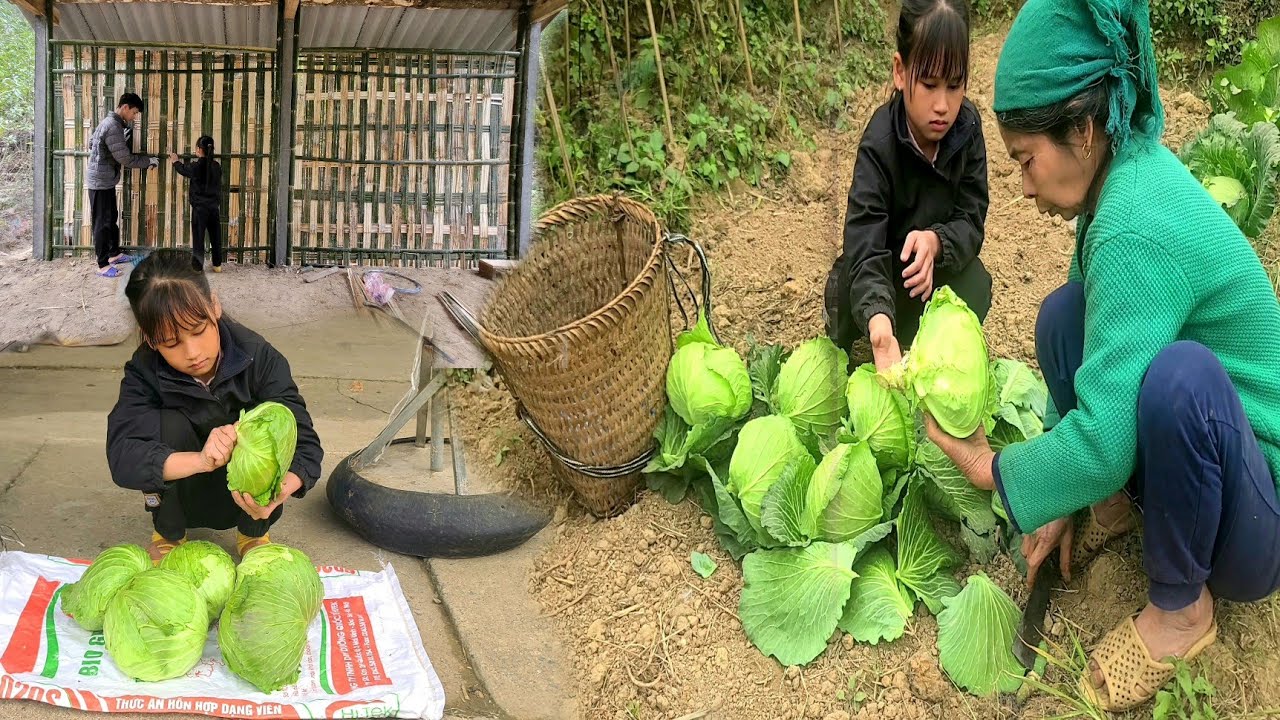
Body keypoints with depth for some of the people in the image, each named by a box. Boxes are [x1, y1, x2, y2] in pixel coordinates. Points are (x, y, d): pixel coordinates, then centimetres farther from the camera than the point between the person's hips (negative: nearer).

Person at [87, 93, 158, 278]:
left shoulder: (109, 122, 9)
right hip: (101, 182, -10)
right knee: (103, 223, -4)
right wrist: (149, 162, -9)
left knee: (112, 218, 20)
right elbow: (125, 159, -22)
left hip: (105, 180, 10)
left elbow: (91, 143, 21)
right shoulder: (113, 127, -22)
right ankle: (103, 265, 1)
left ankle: (114, 254, 33)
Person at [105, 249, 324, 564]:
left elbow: (305, 444, -27)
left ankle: (253, 534, -3)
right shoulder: (145, 371, -20)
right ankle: (168, 535, -3)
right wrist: (200, 460, -53)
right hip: (179, 497, 0)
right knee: (167, 424, -28)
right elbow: (122, 456, -35)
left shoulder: (259, 357, -23)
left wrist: (278, 491, -50)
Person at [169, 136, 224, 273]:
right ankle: (217, 265, 18)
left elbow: (183, 169, 8)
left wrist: (176, 161, 28)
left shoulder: (196, 166, -13)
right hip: (214, 206, 5)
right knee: (215, 236, 11)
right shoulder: (216, 166, 1)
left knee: (198, 236, 1)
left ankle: (197, 266, 2)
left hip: (200, 207, -5)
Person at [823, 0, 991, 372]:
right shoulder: (879, 145, -30)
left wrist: (935, 242, -40)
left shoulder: (967, 126, -16)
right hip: (882, 274, -3)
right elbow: (865, 249, -40)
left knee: (975, 286, -27)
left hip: (934, 267, 3)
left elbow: (971, 220, -15)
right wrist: (880, 326, -60)